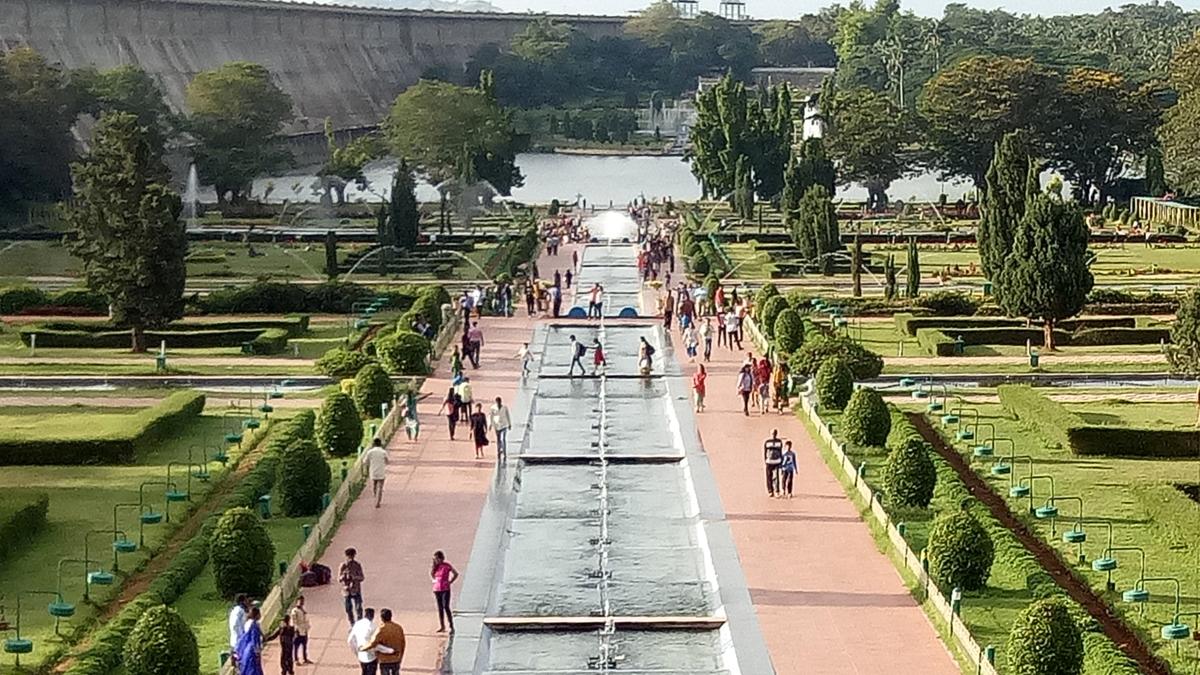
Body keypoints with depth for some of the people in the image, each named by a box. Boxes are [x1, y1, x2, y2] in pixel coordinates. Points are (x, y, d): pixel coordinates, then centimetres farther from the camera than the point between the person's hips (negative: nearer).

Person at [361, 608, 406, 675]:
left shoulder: (381, 629, -18)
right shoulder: (398, 628, -3)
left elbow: (372, 644, -23)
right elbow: (402, 645, 4)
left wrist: (362, 649, -6)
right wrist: (400, 658, 16)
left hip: (384, 660, -4)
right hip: (396, 660, 4)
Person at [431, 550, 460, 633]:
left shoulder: (447, 566, -7)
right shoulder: (436, 566, 8)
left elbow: (456, 574, 1)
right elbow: (431, 575, 5)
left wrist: (450, 582, -5)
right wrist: (434, 565, -1)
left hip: (445, 590, -6)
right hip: (437, 589, 6)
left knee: (446, 607, -13)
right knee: (440, 608, 8)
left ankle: (451, 626, -11)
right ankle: (442, 626, 14)